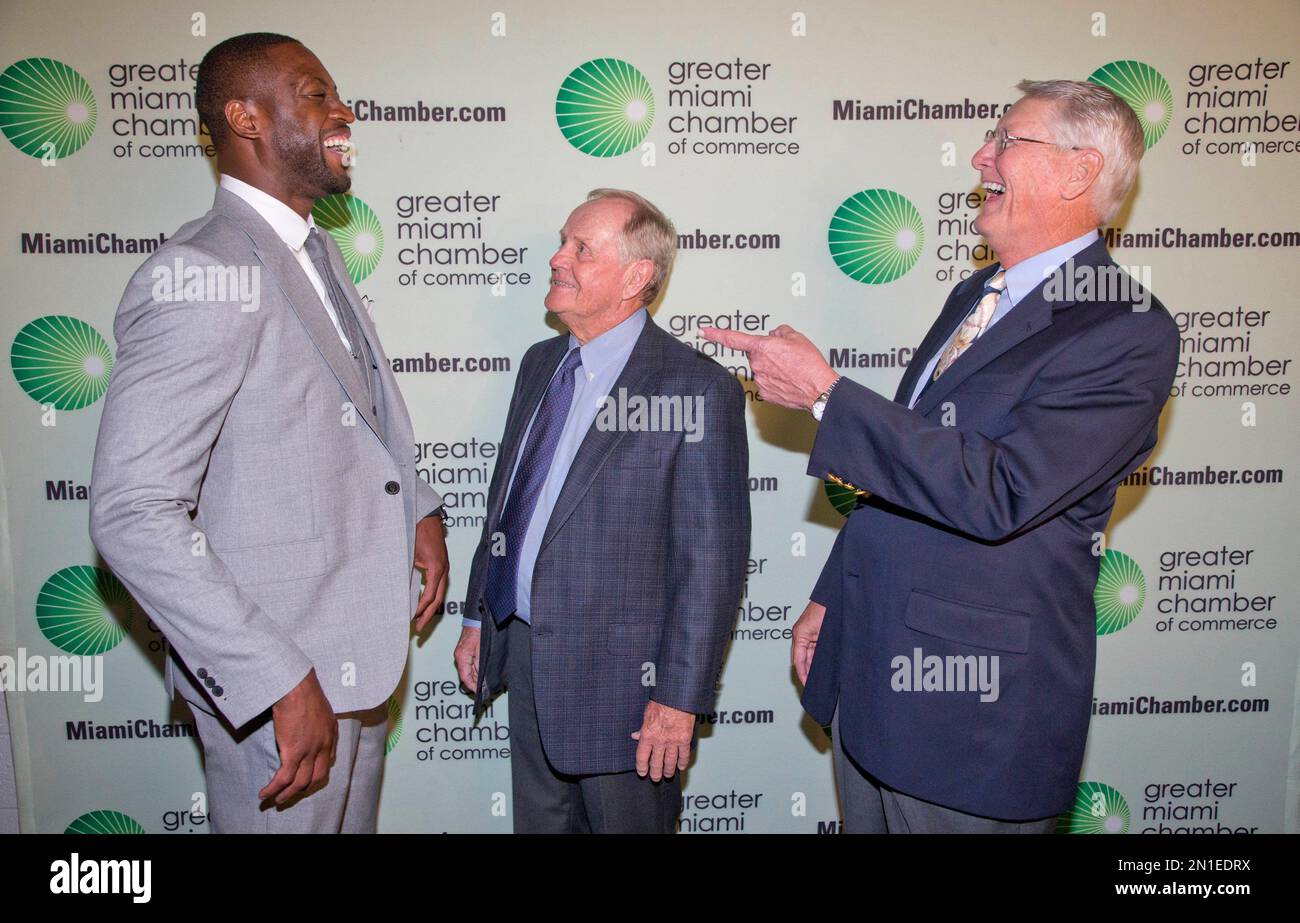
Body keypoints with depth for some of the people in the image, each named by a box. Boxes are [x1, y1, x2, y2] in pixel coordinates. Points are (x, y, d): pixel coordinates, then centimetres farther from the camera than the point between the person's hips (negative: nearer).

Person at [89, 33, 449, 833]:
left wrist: (417, 509, 4)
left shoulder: (318, 254, 10)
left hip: (361, 653, 9)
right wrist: (282, 681, -26)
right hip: (273, 679, -9)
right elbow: (134, 512, -26)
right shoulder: (200, 274, -20)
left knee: (353, 822, 24)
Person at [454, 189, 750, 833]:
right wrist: (479, 617, 16)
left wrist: (680, 698, -16)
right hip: (523, 655, 7)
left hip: (620, 677, -6)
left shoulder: (699, 390, -17)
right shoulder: (541, 364, 7)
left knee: (626, 822, 14)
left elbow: (712, 557, -17)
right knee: (538, 823, 22)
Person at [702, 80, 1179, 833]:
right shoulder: (975, 296, 11)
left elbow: (997, 492, -27)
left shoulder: (1130, 330, -15)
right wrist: (833, 597, 17)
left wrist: (825, 391, -24)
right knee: (867, 817, 20)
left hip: (978, 705, -7)